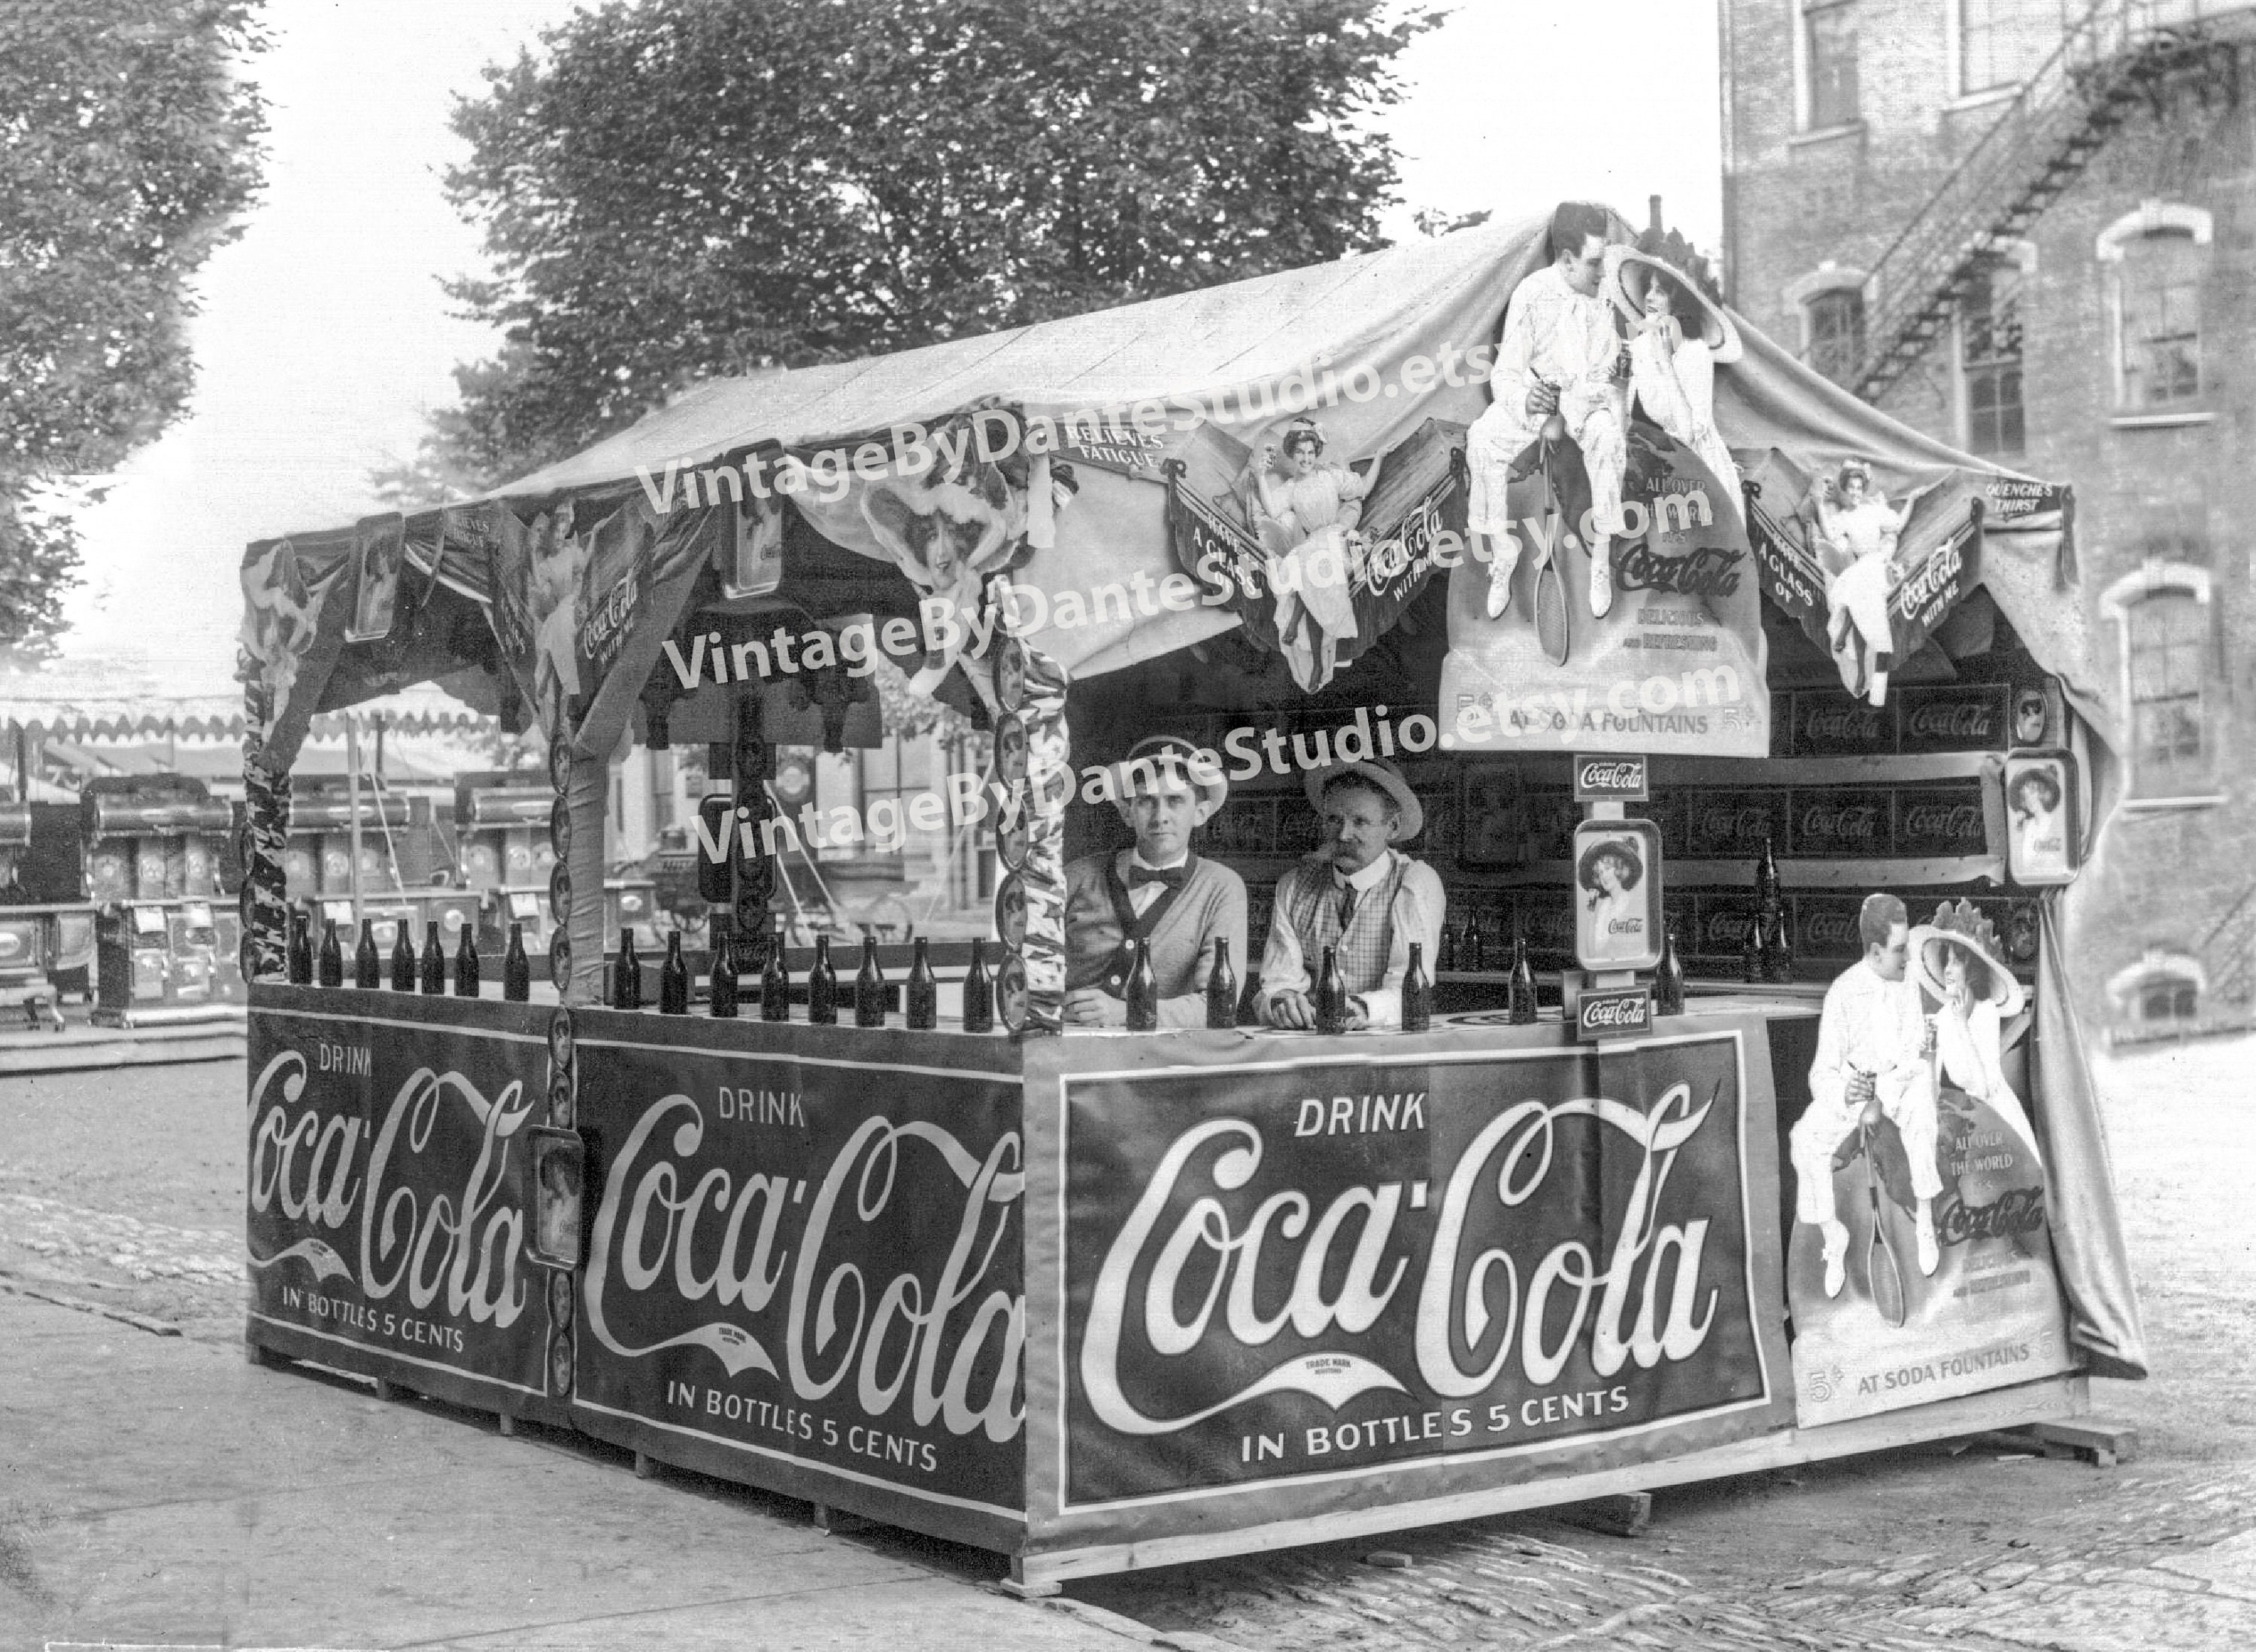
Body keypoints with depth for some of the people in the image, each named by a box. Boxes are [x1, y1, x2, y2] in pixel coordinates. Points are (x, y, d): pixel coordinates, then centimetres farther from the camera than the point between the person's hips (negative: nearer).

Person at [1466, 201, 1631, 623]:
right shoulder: (1531, 295, -8)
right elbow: (1506, 373, -8)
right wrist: (1525, 400, -31)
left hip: (1594, 393, 0)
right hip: (1537, 392, 1)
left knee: (1607, 435, -36)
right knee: (1483, 438, -27)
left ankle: (1602, 555, -25)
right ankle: (1500, 546, -12)